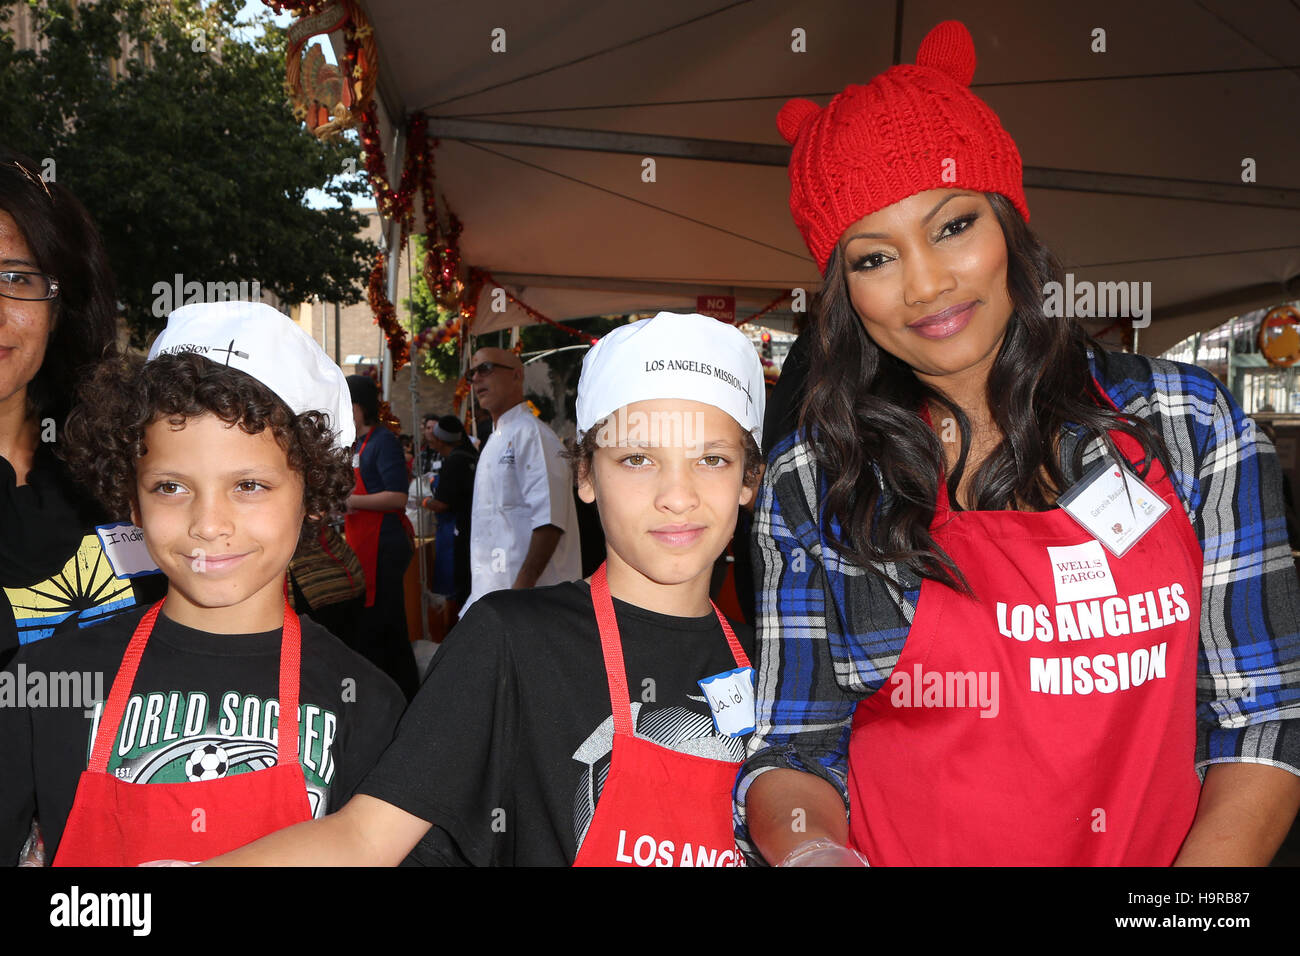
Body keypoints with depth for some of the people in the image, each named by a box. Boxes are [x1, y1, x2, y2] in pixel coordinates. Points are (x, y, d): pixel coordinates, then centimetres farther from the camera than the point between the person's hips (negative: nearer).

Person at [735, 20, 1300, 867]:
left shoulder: (1188, 426, 1)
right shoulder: (809, 490, 0)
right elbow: (798, 748, 2)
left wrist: (1207, 858, -13)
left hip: (1170, 850, 1)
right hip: (891, 848, 0)